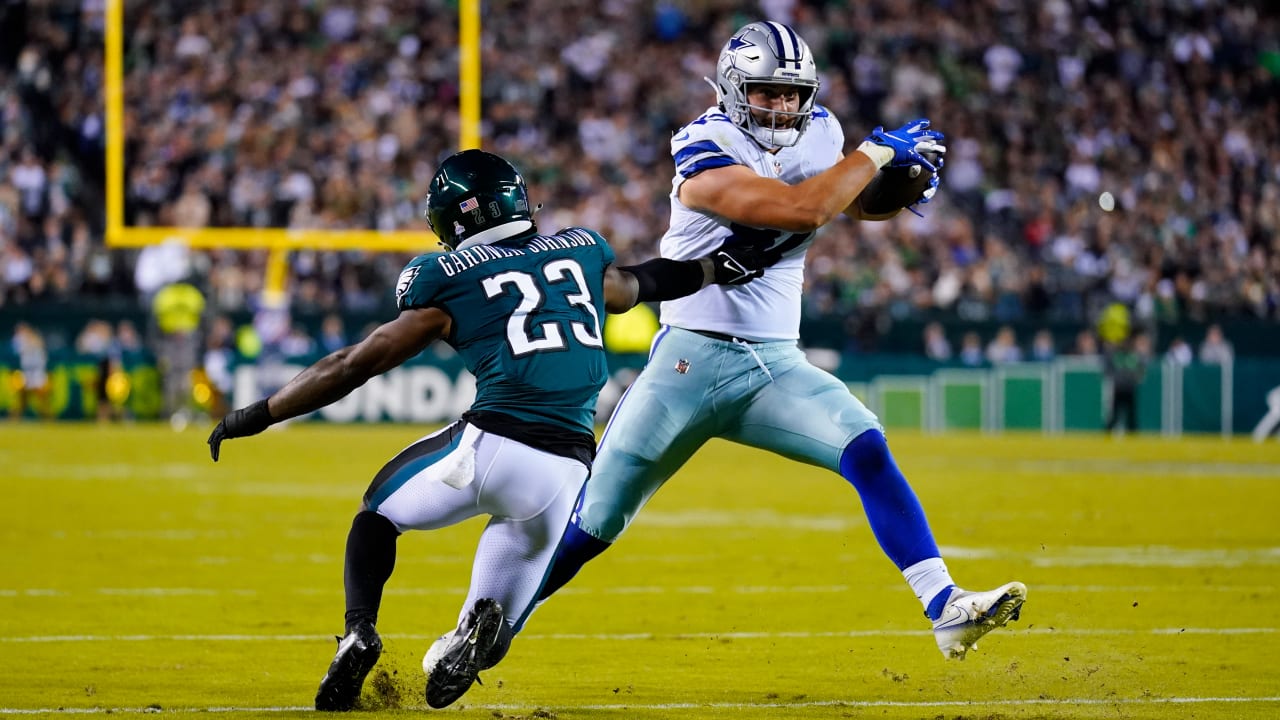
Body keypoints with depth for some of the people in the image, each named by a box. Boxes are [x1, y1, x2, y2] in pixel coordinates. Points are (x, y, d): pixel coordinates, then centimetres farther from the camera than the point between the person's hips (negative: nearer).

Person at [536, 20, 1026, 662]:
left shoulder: (819, 135, 4)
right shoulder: (705, 155, -18)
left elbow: (856, 202, 22)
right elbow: (804, 208, -29)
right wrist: (877, 151, -17)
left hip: (775, 365, 5)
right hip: (689, 361, -5)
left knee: (868, 453, -18)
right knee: (591, 525, 0)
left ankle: (946, 610, -21)